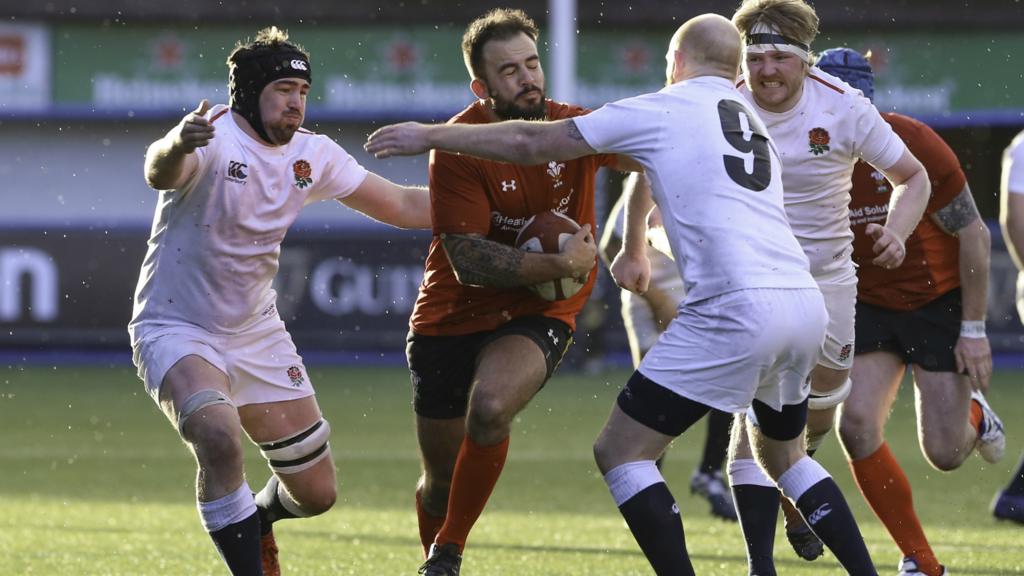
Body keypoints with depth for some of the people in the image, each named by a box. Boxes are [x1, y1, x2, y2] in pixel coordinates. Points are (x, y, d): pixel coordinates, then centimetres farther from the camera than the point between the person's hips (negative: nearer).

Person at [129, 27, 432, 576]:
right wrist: (174, 148, -68)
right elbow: (159, 173, -45)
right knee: (220, 437, -36)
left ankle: (255, 517, 42)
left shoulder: (312, 154, -1)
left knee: (316, 494, 7)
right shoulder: (213, 136, -21)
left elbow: (402, 206, 9)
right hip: (175, 330, -6)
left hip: (257, 334, 6)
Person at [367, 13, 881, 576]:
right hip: (806, 302, 8)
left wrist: (430, 136, 18)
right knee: (783, 453, 28)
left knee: (619, 450, 0)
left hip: (738, 308, -8)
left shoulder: (664, 108, 5)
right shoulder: (749, 118, 24)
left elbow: (533, 143, 8)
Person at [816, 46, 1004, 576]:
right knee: (857, 426, -16)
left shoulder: (913, 146, -22)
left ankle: (974, 415, 35)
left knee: (944, 453, -5)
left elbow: (973, 235, -14)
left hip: (940, 300, -3)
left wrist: (974, 330, -13)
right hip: (870, 304, 3)